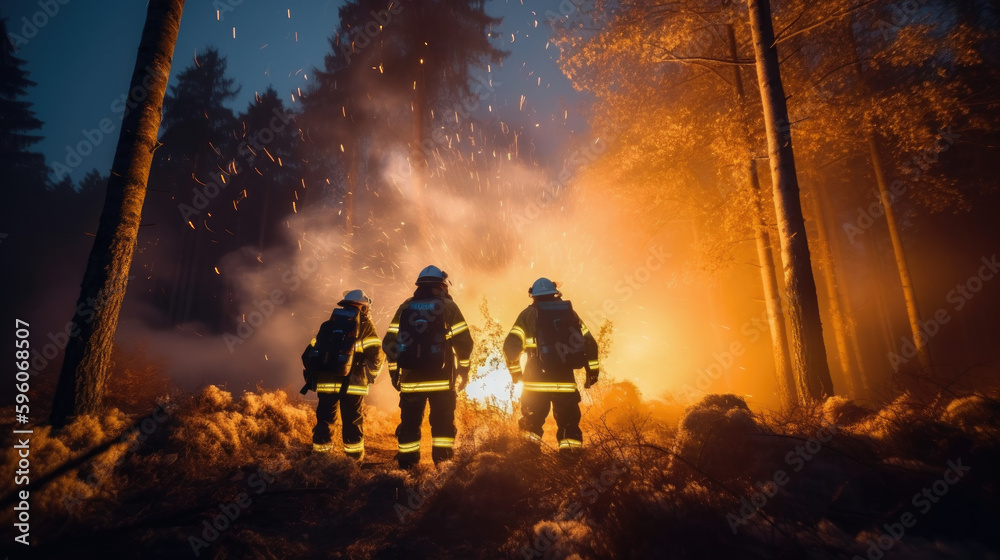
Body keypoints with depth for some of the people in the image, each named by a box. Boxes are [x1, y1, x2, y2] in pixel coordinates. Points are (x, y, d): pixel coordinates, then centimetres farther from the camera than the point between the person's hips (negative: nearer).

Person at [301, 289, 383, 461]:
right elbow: (375, 354, -7)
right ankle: (355, 455, 14)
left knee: (324, 418, 13)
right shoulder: (364, 326, 3)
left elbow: (309, 354, 15)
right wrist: (371, 375, 8)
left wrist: (311, 376, 22)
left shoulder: (327, 325, 17)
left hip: (325, 381, 4)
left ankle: (320, 451, 17)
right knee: (353, 420, 8)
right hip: (351, 383, -3)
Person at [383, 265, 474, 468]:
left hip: (410, 379, 2)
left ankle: (407, 466, 15)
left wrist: (394, 371, 15)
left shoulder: (405, 308, 7)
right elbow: (464, 342, -5)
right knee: (443, 422, 8)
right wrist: (463, 370, 6)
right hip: (441, 379, -2)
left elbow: (389, 342, 5)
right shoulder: (447, 307, -1)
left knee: (409, 423, 10)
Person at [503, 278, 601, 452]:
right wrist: (592, 369, 15)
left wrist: (514, 369, 7)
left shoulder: (528, 314, 3)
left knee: (532, 423, 12)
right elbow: (589, 343, 7)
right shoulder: (568, 311, 9)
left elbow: (511, 345, -6)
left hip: (536, 381, -1)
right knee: (569, 422, 12)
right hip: (565, 382, 2)